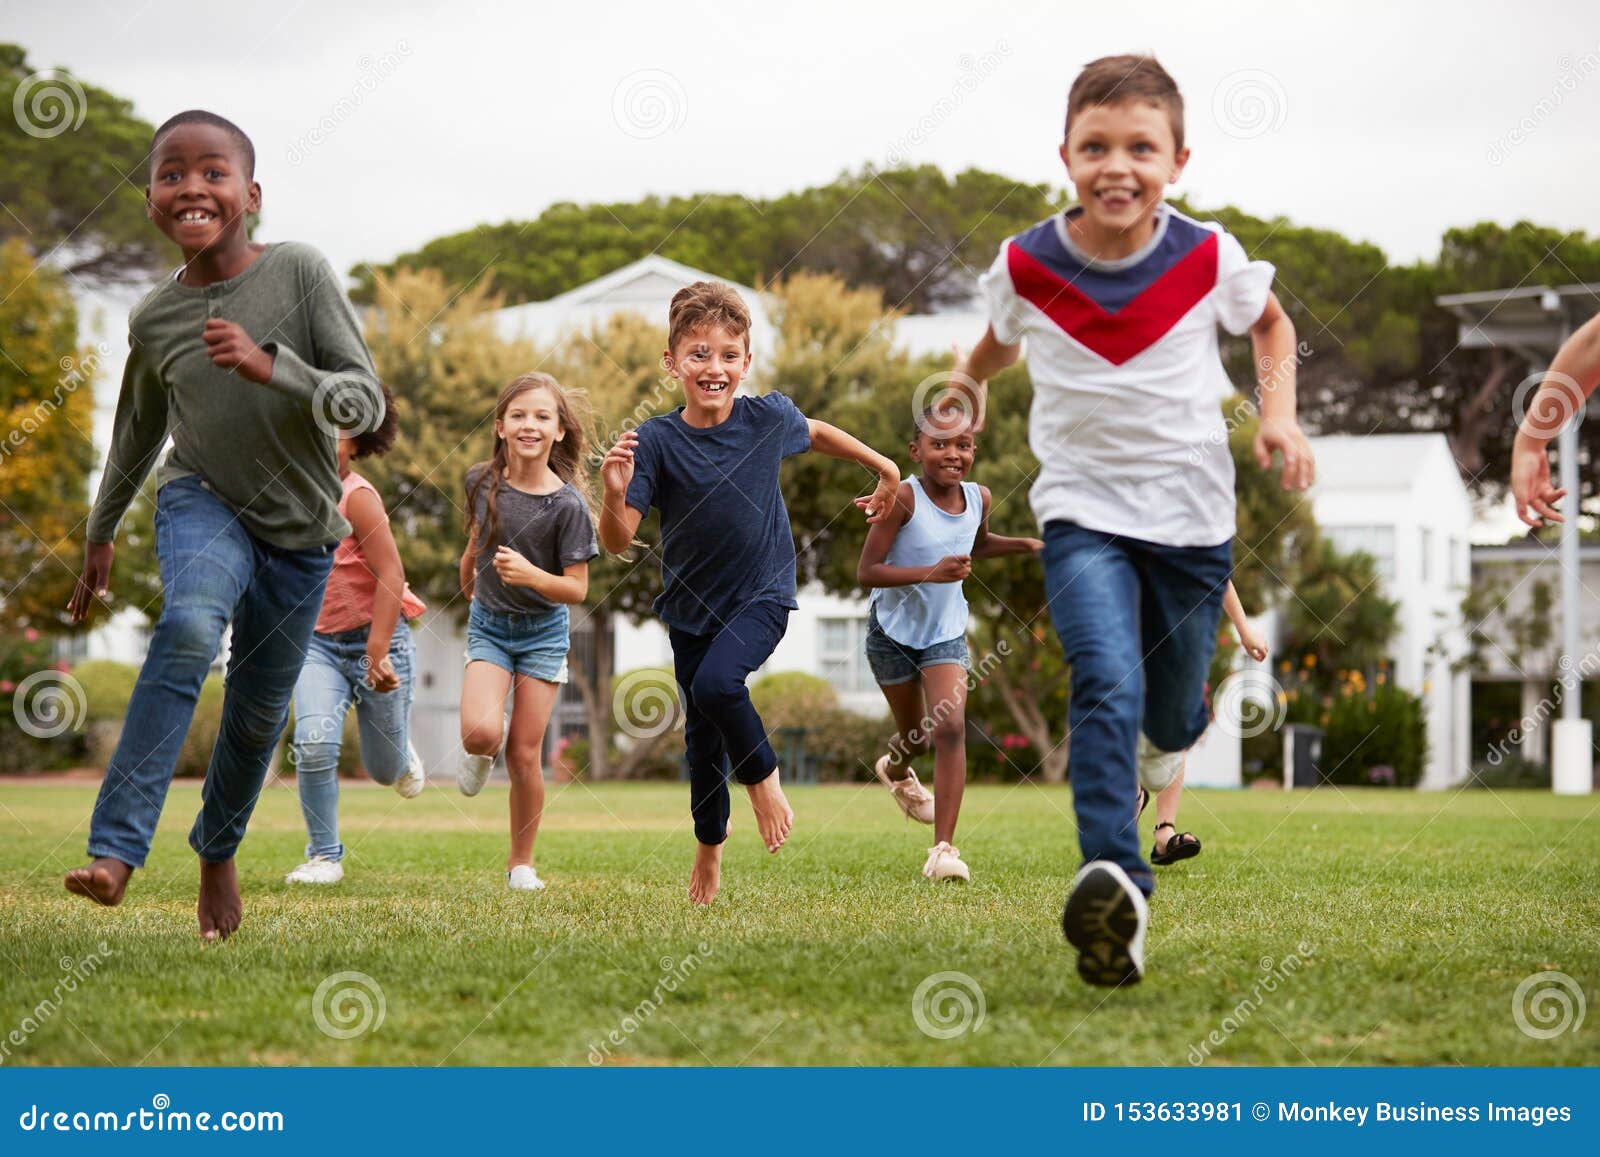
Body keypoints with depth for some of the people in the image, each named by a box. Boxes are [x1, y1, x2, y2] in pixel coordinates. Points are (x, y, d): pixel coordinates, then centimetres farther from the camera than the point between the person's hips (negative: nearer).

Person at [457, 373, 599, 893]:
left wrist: (532, 575, -33)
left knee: (524, 753, -1)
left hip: (544, 631, -2)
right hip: (488, 626, 2)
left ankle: (521, 863, 15)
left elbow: (577, 590, -15)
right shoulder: (482, 481, -7)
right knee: (481, 732, -22)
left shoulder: (567, 504, -17)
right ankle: (480, 754, 16)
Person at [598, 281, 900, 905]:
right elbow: (618, 542, -22)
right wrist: (615, 495, -42)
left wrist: (886, 471, 19)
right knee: (701, 731, 13)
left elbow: (816, 432, 12)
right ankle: (710, 843, 38)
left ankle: (764, 775, 0)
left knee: (717, 682, -28)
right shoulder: (655, 441, -18)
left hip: (762, 594, -2)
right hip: (691, 604, 2)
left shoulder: (769, 418, -13)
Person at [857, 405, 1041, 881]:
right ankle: (896, 771, 53)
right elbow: (866, 571, -24)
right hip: (893, 631, -3)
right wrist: (930, 573, -35)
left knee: (950, 728, -16)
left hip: (946, 633, 3)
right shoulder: (903, 498, -22)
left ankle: (944, 848, -15)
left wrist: (1022, 544, 4)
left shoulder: (979, 498, -5)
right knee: (915, 734, 14)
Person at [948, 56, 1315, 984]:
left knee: (1174, 700, 17)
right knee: (1107, 684, -25)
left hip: (1192, 519, 2)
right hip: (1083, 514, -1)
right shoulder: (1025, 266, -9)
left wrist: (1280, 413, -2)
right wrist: (969, 380, 4)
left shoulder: (1210, 258, -11)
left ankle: (1169, 735, 56)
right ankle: (1114, 880, -35)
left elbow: (1272, 324, 11)